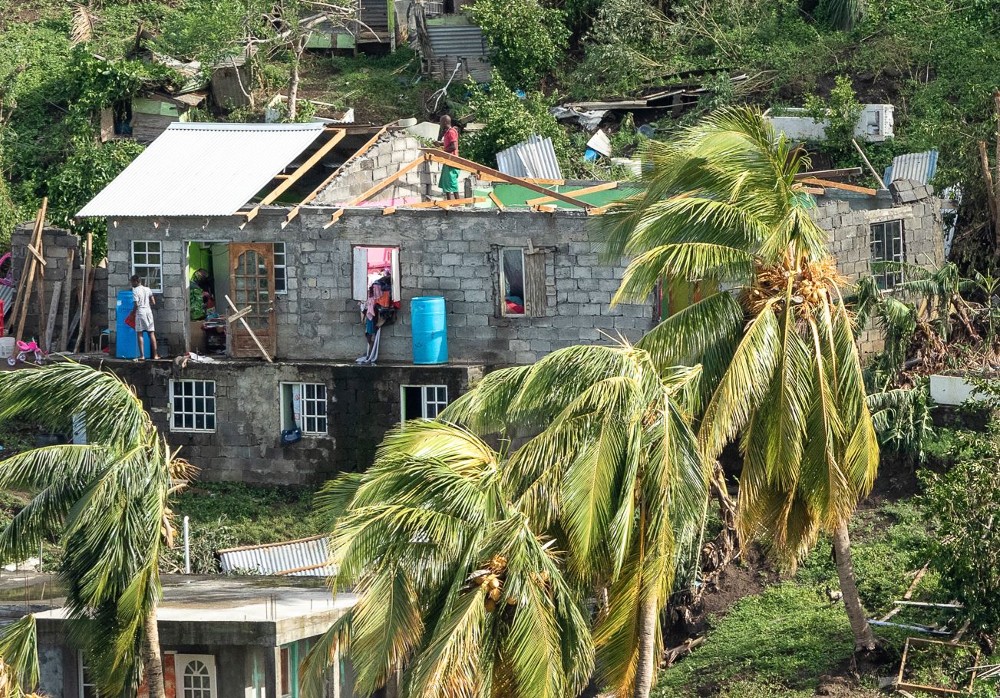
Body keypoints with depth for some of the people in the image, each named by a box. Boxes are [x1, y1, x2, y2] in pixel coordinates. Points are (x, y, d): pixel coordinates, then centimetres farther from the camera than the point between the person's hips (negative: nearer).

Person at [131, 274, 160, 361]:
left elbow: (136, 304, -14)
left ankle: (142, 355, -5)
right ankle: (155, 355, 6)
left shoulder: (135, 290, -8)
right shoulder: (147, 289, 8)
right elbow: (153, 302, 8)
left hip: (140, 312, -5)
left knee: (139, 334, 0)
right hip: (148, 311, 5)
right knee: (151, 333, 7)